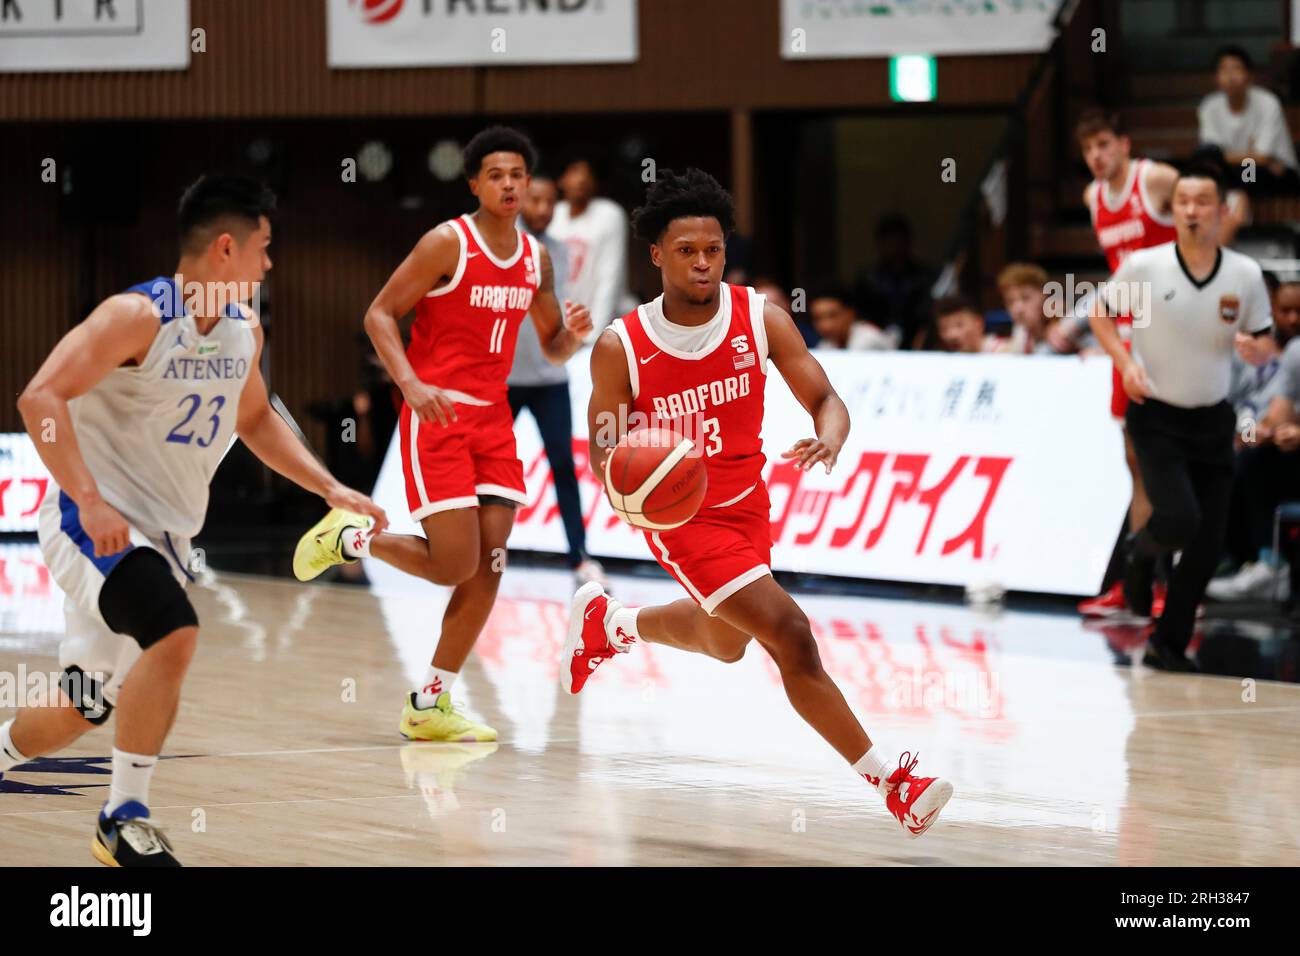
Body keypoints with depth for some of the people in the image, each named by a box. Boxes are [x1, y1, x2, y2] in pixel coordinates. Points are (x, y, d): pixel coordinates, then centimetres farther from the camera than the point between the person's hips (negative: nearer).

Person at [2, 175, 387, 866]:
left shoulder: (244, 329, 7)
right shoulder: (139, 316, -18)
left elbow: (254, 419, 25)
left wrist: (330, 488, 16)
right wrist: (89, 499, -34)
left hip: (163, 536, 8)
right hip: (95, 520, -8)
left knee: (85, 706, 12)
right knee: (173, 635, -30)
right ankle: (125, 821, -20)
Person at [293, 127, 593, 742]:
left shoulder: (536, 259, 9)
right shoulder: (448, 244, -9)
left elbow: (553, 348, 20)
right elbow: (379, 314, -10)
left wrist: (573, 333, -5)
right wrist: (411, 383, -24)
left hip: (492, 415, 6)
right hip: (438, 414, -6)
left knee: (488, 567, -2)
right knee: (454, 565, -14)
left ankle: (429, 707, 6)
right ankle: (347, 536, 14)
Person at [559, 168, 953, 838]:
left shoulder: (759, 318, -14)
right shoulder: (620, 348, -19)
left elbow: (824, 399, -11)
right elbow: (605, 454, -9)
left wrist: (830, 440, -35)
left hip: (747, 502, 5)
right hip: (682, 514, -5)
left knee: (725, 644, 28)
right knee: (790, 636, -20)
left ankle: (607, 622, 56)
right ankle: (890, 781, -14)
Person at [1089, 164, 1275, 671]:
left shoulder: (1245, 274, -6)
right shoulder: (1144, 266, -12)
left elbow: (1264, 342, 6)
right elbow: (1101, 312, 4)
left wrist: (1255, 346, -18)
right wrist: (1124, 361, -12)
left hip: (1212, 419, 3)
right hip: (1156, 416, -3)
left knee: (1208, 545, 1)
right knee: (1179, 519, -21)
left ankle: (1168, 644, 16)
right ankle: (1141, 554, 16)